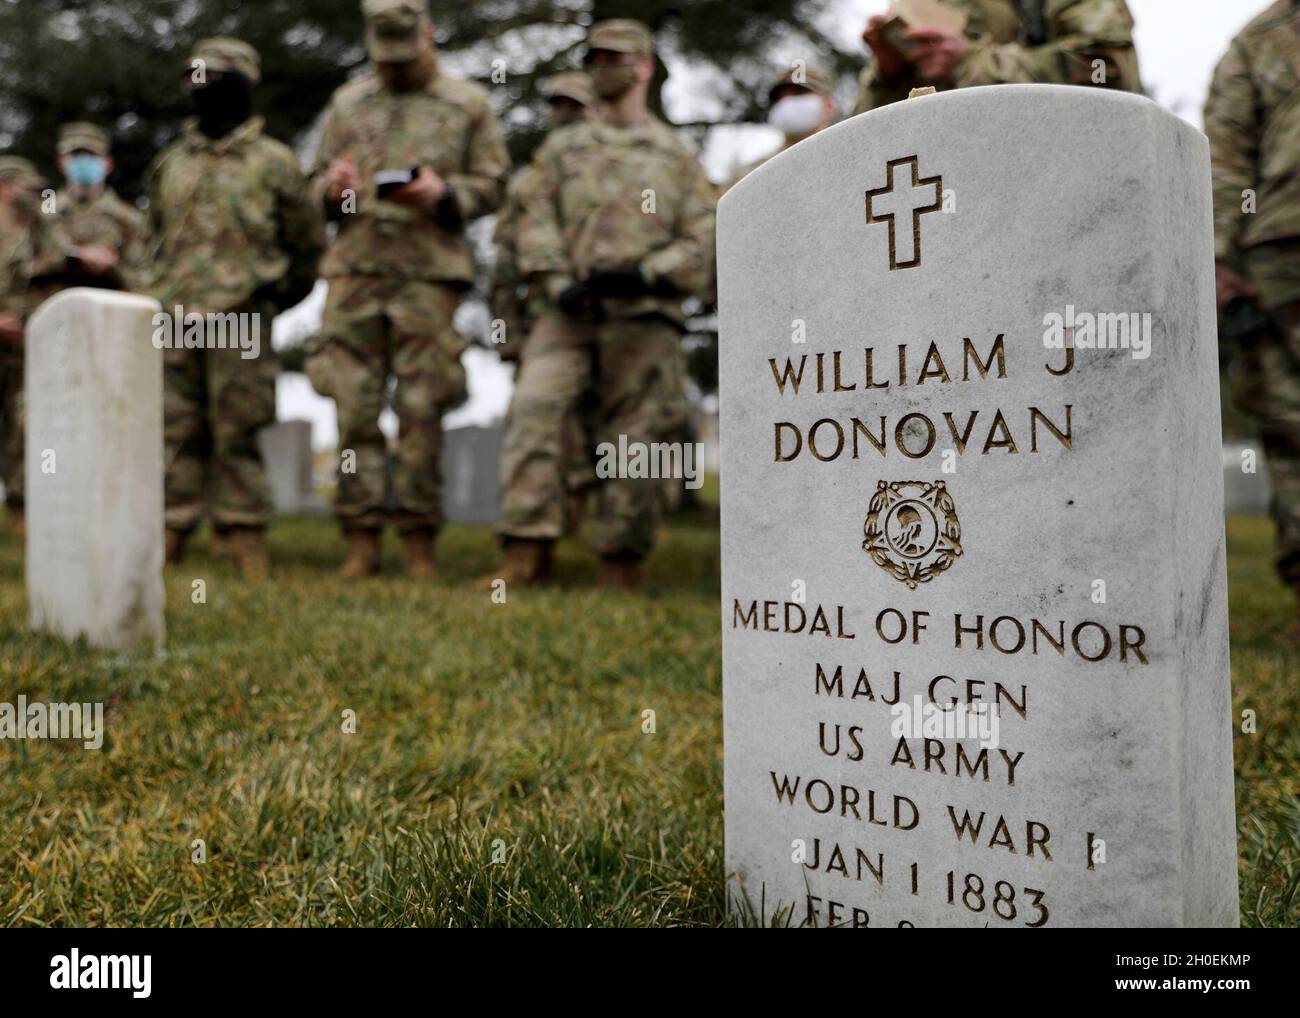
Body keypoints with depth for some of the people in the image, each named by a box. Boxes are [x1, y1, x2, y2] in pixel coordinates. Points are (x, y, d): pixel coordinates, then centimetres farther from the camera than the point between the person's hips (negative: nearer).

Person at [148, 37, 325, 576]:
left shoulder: (273, 162, 1)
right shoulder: (169, 163, 15)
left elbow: (308, 241, 7)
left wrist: (278, 297, 12)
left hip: (240, 320, -4)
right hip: (173, 316, 5)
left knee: (237, 434, -3)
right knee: (177, 432, 6)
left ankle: (246, 542, 2)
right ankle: (168, 538, 12)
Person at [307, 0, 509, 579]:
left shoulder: (468, 103, 11)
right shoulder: (347, 103, 19)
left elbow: (492, 185, 8)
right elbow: (316, 180, 21)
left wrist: (442, 194, -11)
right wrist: (333, 189, -2)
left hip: (430, 272, -2)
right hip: (355, 267, 3)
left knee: (421, 412, -4)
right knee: (354, 408, -1)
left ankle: (419, 545, 4)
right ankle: (361, 541, 5)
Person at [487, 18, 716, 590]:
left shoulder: (676, 156, 15)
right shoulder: (562, 148, 19)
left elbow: (699, 247, 7)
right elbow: (536, 226, 9)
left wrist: (641, 275, -11)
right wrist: (559, 286, -9)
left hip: (644, 321, -1)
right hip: (567, 314, 1)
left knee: (632, 445, -1)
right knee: (533, 414, -18)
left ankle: (620, 573, 8)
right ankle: (526, 557, -16)